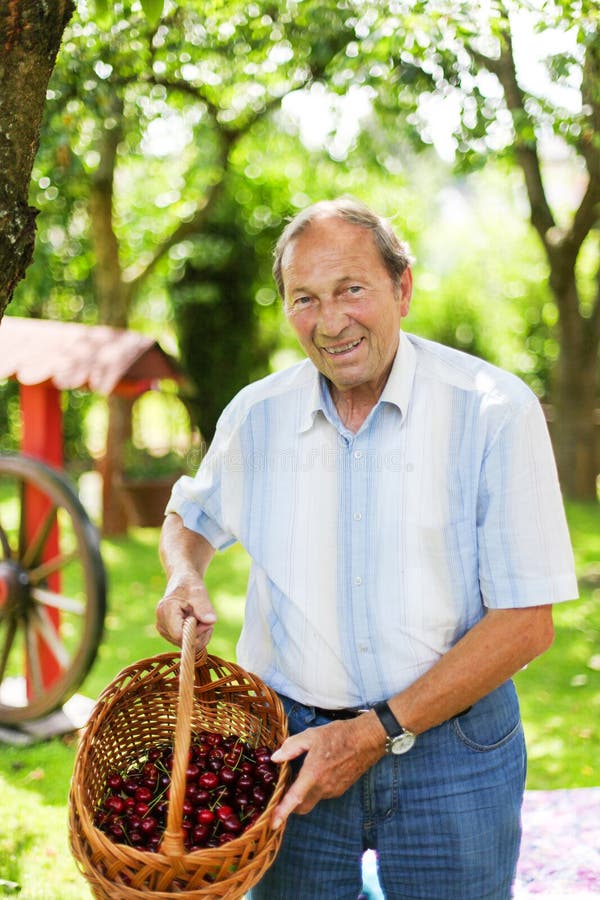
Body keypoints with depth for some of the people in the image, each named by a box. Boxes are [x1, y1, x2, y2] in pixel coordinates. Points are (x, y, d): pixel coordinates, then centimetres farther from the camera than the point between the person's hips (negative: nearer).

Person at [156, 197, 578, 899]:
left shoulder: (495, 411, -13)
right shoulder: (256, 415, -1)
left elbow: (527, 621, -14)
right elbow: (190, 517, 19)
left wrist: (378, 733, -16)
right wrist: (182, 577, -4)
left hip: (451, 743, -2)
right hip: (291, 738, 3)